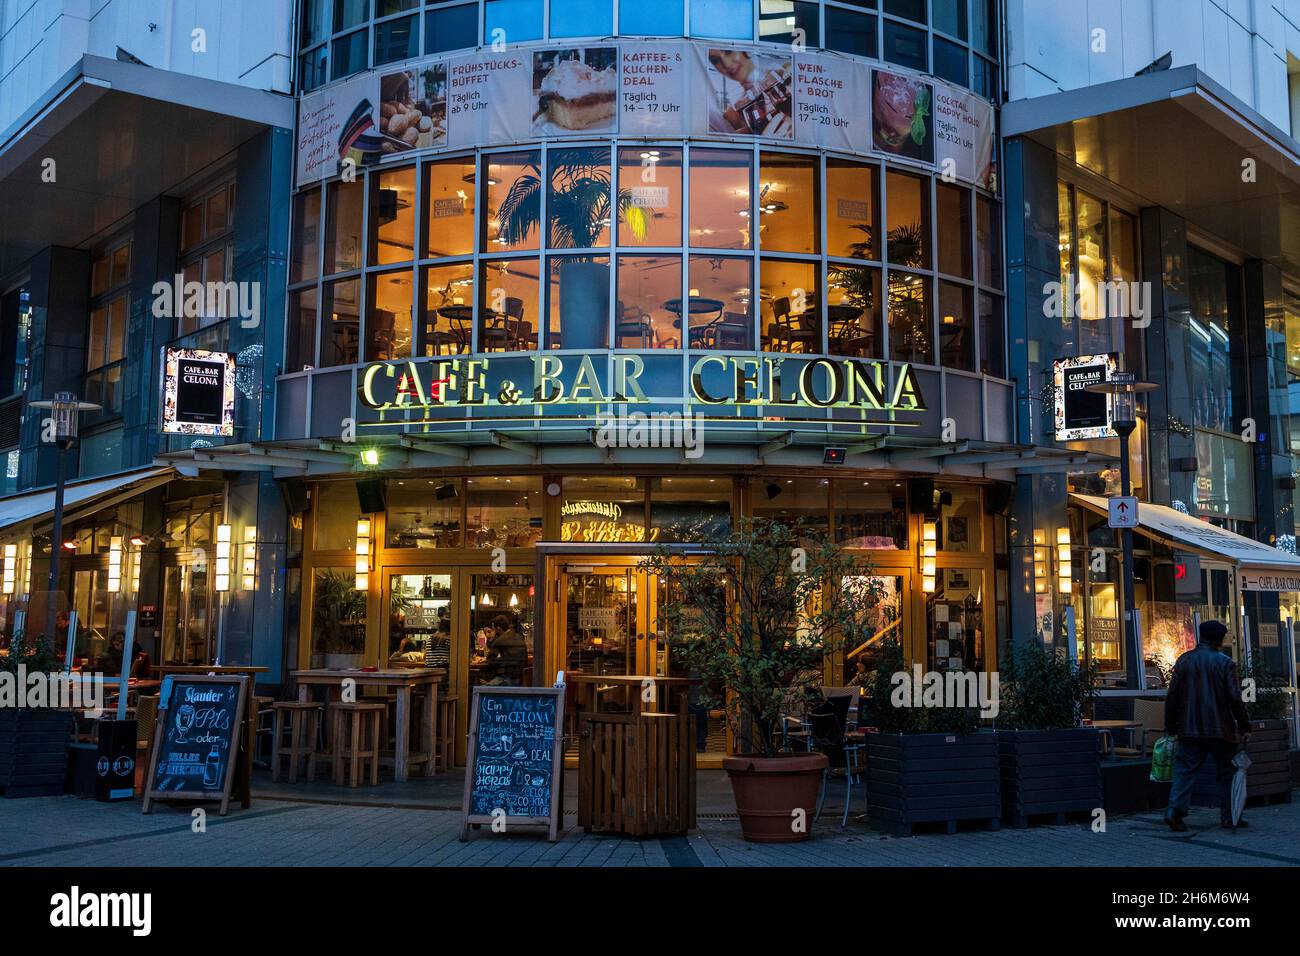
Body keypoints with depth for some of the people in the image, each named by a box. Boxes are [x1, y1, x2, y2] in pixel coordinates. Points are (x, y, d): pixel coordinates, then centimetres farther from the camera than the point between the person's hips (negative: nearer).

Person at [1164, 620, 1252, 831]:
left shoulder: (1184, 660, 3)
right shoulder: (1225, 663, -5)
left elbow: (1172, 696, 2)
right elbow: (1235, 698, -9)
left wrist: (1170, 727, 8)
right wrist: (1244, 727, 0)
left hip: (1190, 729, 2)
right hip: (1220, 729, -2)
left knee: (1185, 769, 2)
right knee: (1226, 773, 11)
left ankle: (1175, 810, -13)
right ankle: (1229, 817, 15)